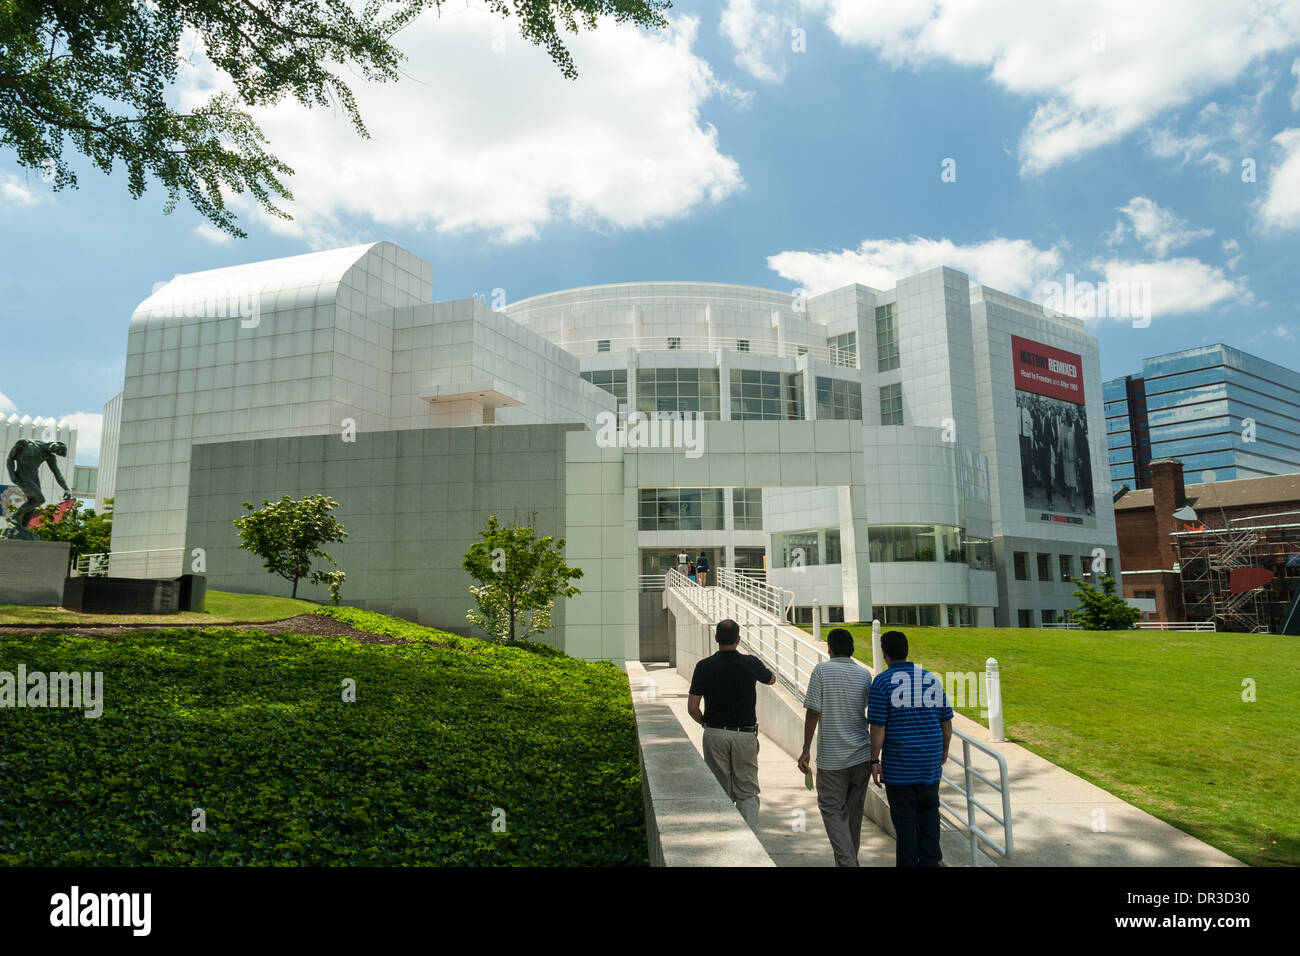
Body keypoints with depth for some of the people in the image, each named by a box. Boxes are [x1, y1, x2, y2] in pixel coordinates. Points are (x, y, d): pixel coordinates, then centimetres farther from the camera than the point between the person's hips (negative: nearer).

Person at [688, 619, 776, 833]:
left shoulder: (704, 666, -7)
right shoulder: (751, 664, -5)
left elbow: (692, 708, -6)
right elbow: (771, 679, 18)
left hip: (715, 735, 0)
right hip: (745, 734, 0)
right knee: (747, 792, 9)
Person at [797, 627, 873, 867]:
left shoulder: (822, 670, -10)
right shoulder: (865, 674, 1)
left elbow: (812, 712, -13)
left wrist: (806, 749, -6)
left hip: (831, 757, -4)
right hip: (862, 755, 4)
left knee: (832, 809, 5)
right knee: (854, 811, 17)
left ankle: (847, 861, -8)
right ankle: (850, 859, 29)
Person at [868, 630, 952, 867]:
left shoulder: (883, 681, -9)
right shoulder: (931, 679, 6)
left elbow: (878, 727, -13)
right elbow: (946, 721, 11)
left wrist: (875, 761, -7)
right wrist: (944, 750, 23)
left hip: (899, 767, -4)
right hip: (930, 764, 5)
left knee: (904, 819, 4)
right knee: (929, 813, 17)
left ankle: (909, 862, 9)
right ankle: (930, 861, 19)